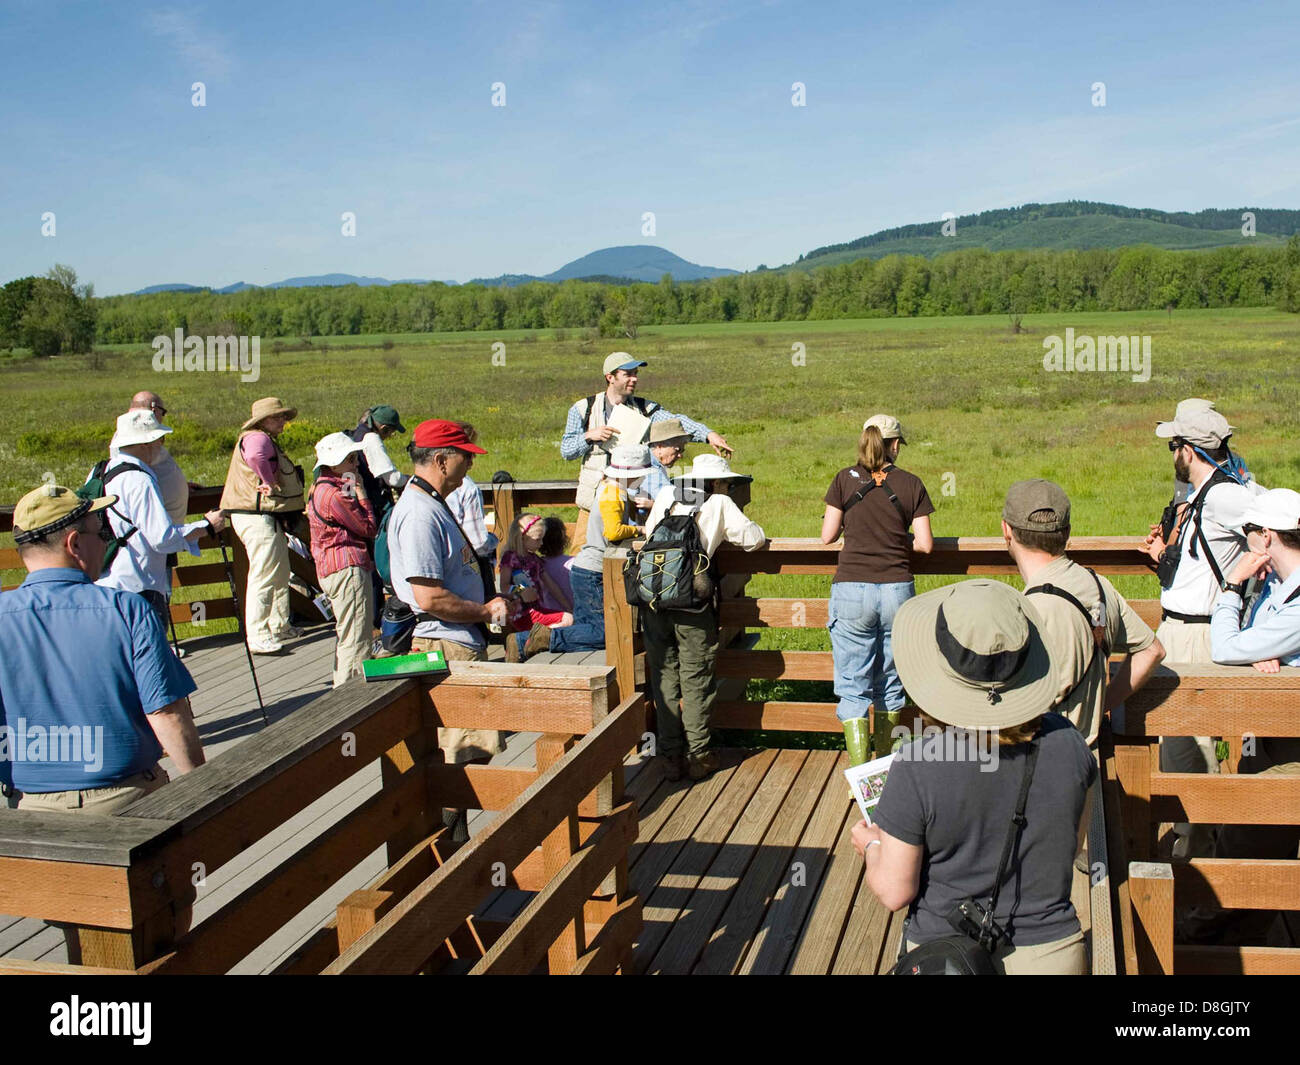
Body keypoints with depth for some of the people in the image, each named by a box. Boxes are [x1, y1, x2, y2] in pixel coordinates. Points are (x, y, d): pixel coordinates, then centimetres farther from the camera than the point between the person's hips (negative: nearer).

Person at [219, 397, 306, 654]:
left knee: (280, 574, 21)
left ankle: (280, 627, 33)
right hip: (258, 518, -11)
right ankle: (257, 638, -9)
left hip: (269, 517, 11)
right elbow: (254, 456, -37)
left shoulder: (267, 440, 20)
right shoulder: (257, 438, -14)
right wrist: (269, 482, -26)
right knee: (263, 576, -11)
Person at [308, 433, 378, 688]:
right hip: (347, 568, -11)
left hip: (331, 569, 11)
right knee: (357, 640, -9)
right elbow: (368, 527, -11)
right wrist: (361, 494, -5)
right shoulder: (334, 494, -17)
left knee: (347, 637, 20)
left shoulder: (319, 489, 16)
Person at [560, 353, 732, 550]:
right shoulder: (583, 409, 5)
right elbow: (566, 450, 5)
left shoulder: (644, 409, 5)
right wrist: (589, 436, -13)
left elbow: (676, 422, -12)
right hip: (594, 498, 0)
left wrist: (708, 434, -28)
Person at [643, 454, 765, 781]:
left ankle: (671, 757, 16)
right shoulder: (719, 503, 5)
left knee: (664, 680, 11)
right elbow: (754, 539, 7)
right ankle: (698, 757, 15)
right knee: (696, 682, 9)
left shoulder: (666, 494, 14)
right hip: (693, 605, -3)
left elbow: (649, 531, 26)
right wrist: (724, 536, 25)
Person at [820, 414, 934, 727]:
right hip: (897, 589, 2)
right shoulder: (911, 483, 3)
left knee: (853, 687, 2)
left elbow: (828, 535, 2)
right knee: (891, 683, 16)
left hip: (852, 588, -1)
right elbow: (925, 544, 0)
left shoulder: (845, 479, 1)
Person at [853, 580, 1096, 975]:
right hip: (1050, 951, 3)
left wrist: (871, 847, 5)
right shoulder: (1066, 743, -14)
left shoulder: (915, 768, -25)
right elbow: (1070, 846, 3)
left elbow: (894, 891, -14)